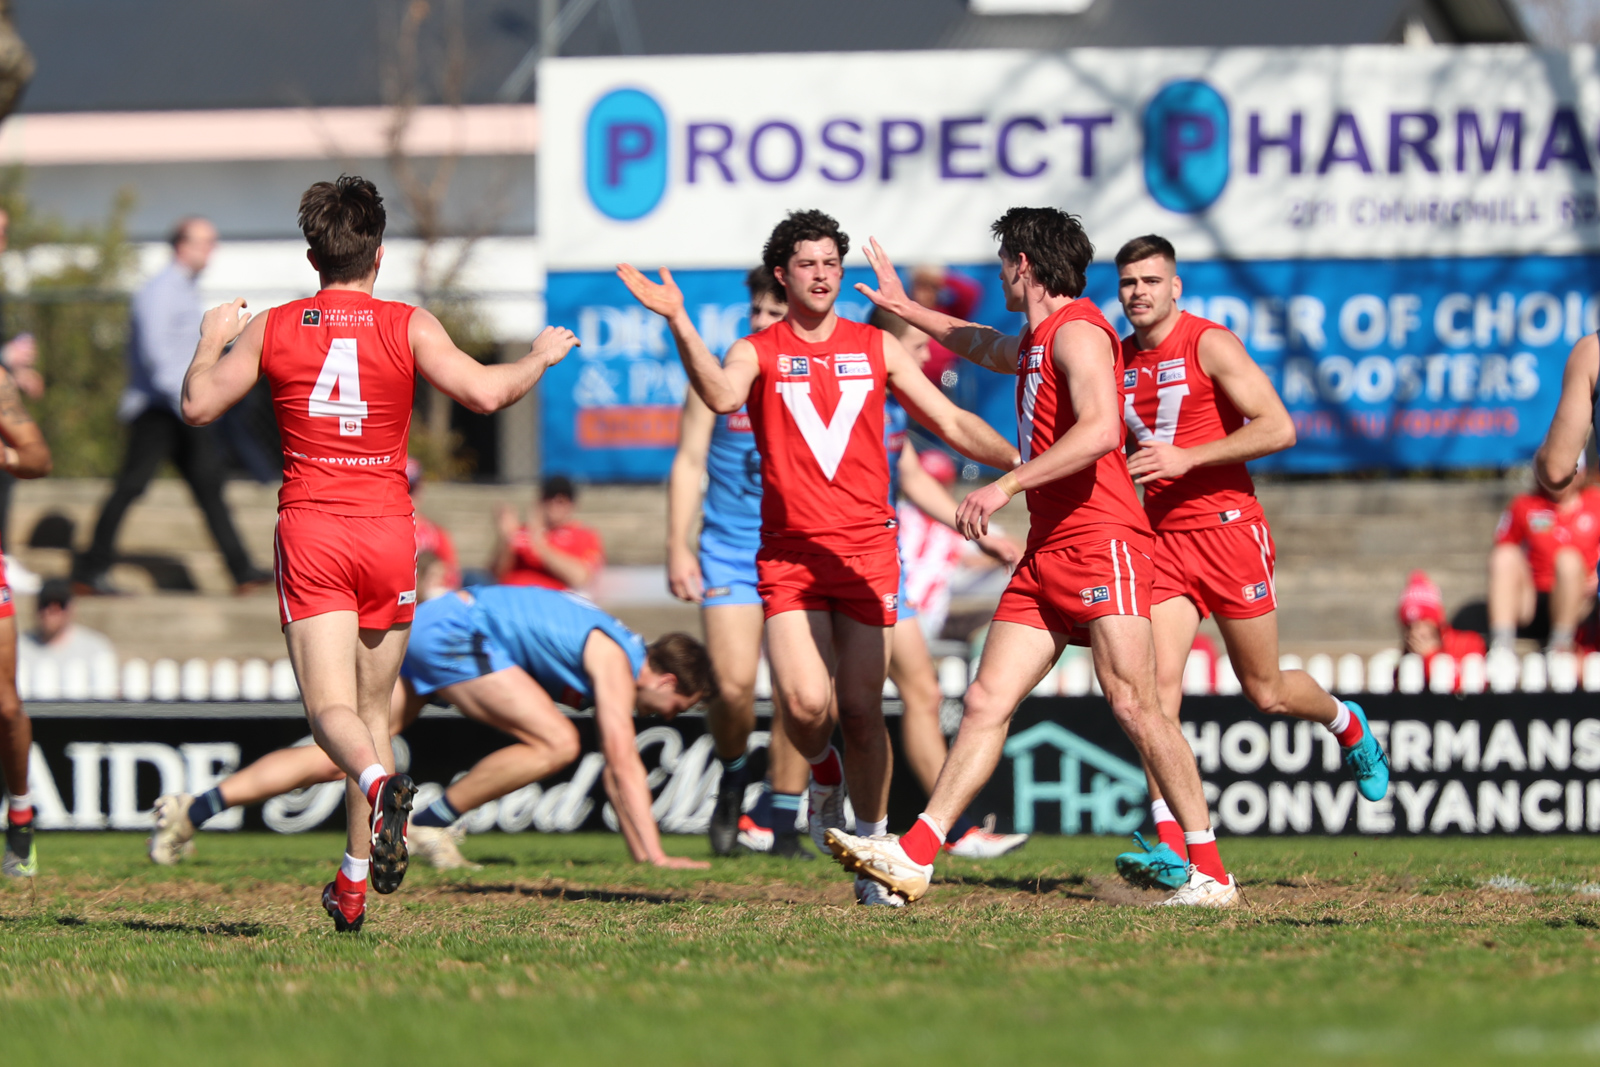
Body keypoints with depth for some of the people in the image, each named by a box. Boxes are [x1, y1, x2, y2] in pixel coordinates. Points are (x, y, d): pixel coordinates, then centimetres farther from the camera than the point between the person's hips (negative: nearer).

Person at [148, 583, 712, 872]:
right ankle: (432, 823, -9)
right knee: (555, 742, -14)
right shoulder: (616, 663, -7)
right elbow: (623, 763, -15)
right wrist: (655, 855, -15)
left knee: (339, 755, 4)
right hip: (456, 630, -9)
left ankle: (192, 809, -2)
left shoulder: (615, 655, 21)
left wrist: (640, 854, 27)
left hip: (423, 626, 9)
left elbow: (617, 771, 28)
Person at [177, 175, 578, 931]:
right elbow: (485, 393, -11)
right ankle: (356, 878, 15)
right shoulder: (409, 327, -1)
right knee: (374, 707, 14)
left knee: (331, 710, -6)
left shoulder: (271, 329, 3)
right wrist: (541, 358, 9)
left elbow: (198, 406, 6)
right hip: (388, 530, 1)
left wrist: (211, 339, 24)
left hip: (309, 534, -1)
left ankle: (380, 783, -40)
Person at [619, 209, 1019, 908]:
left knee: (861, 710, -3)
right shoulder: (757, 352, 4)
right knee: (806, 703, -17)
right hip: (789, 553, -1)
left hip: (866, 549, 1)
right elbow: (721, 396, -19)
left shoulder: (876, 347, 11)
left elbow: (951, 423, 12)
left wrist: (1026, 466, 2)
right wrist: (679, 325, -31)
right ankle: (822, 773, 19)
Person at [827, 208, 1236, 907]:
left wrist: (1005, 486, -26)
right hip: (1046, 553, 9)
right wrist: (905, 309, 55)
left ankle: (1210, 874, -10)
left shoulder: (1077, 331, -9)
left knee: (1133, 703, -14)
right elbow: (985, 347, 48)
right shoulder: (1035, 339, 22)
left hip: (1101, 542, -9)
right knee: (986, 700, 2)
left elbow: (1100, 429, -25)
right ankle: (914, 857, -3)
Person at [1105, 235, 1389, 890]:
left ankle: (1348, 725, 41)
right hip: (1162, 537, 4)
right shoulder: (1117, 361, 10)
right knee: (1158, 683, -13)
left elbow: (1278, 428, -16)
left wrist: (1185, 458, -21)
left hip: (1228, 529, -4)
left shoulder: (1211, 345, -8)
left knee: (1266, 692, 6)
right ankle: (1171, 848, -19)